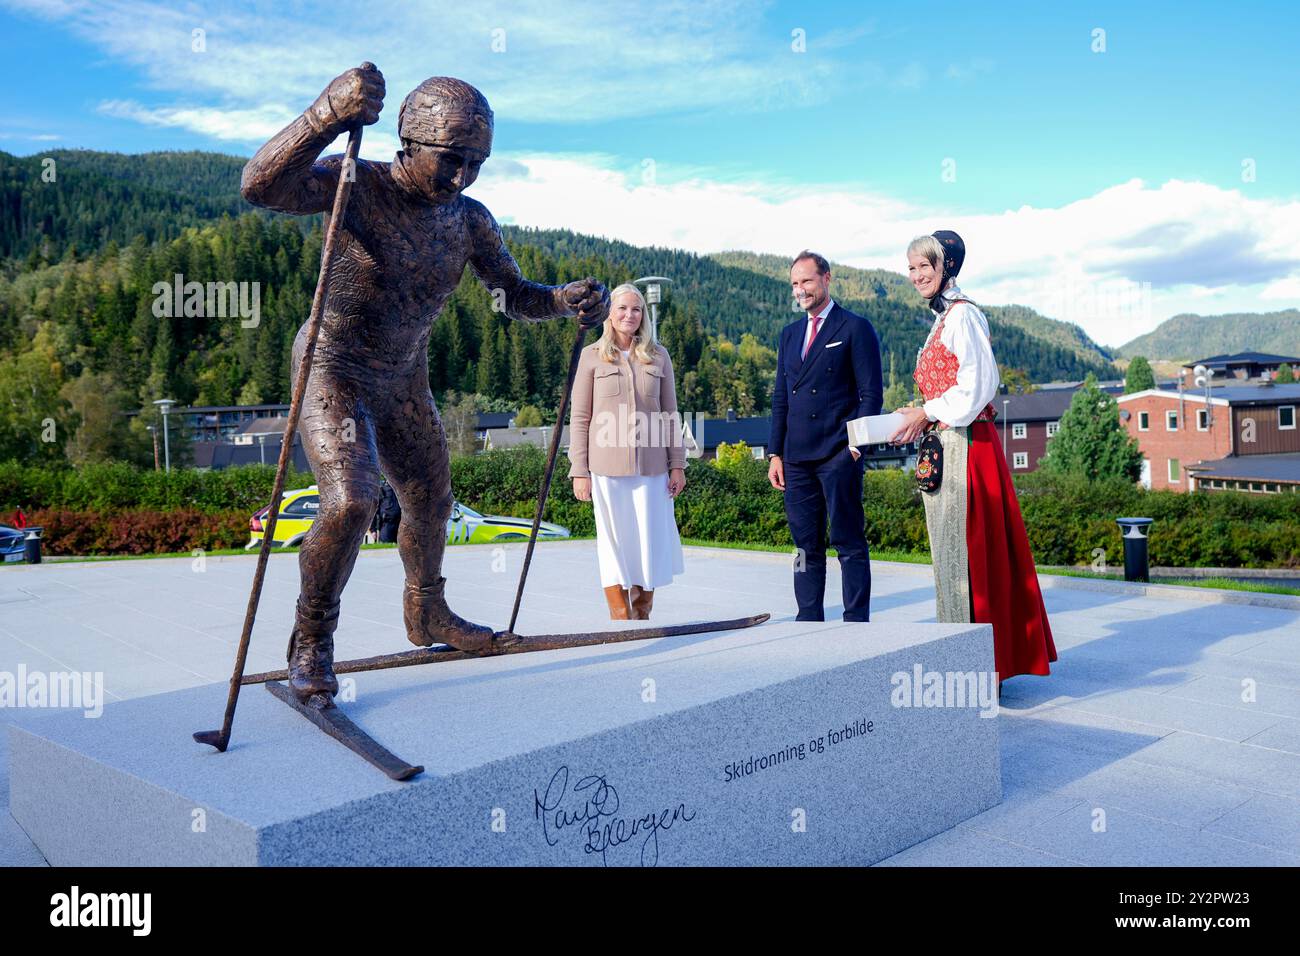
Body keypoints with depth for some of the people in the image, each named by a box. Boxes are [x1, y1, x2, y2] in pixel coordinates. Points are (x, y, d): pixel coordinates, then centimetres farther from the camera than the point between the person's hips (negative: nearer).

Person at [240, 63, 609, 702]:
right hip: (334, 370, -6)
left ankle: (426, 614, 42)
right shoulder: (355, 184, -21)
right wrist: (327, 116, -53)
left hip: (403, 380, 6)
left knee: (430, 502, 16)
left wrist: (570, 299, -20)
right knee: (350, 500, -23)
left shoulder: (470, 221, -4)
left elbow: (515, 296, 1)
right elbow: (260, 187, -37)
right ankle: (310, 644, -3)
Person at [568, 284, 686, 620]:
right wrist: (579, 471, -2)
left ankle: (642, 620, 20)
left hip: (651, 466, 2)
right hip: (606, 466, -2)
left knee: (650, 542, 4)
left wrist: (677, 464, 6)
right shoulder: (592, 356, 3)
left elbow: (670, 413, 11)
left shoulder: (658, 355, 10)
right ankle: (621, 624, 10)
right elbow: (579, 418, 2)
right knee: (614, 543, 2)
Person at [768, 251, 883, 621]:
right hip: (797, 458, 6)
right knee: (806, 545, 8)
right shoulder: (790, 334, 19)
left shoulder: (856, 328, 0)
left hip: (839, 455, -6)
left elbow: (872, 393, -4)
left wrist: (857, 443, -13)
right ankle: (809, 622, 14)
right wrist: (776, 453, 11)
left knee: (849, 543, -3)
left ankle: (856, 625, 2)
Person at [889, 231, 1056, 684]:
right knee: (953, 551, 12)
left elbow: (978, 384, -17)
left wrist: (927, 413, -11)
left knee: (968, 548, -6)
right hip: (946, 450, 10)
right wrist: (920, 415, 10)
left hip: (966, 447, -10)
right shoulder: (942, 319, 18)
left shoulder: (962, 315, -10)